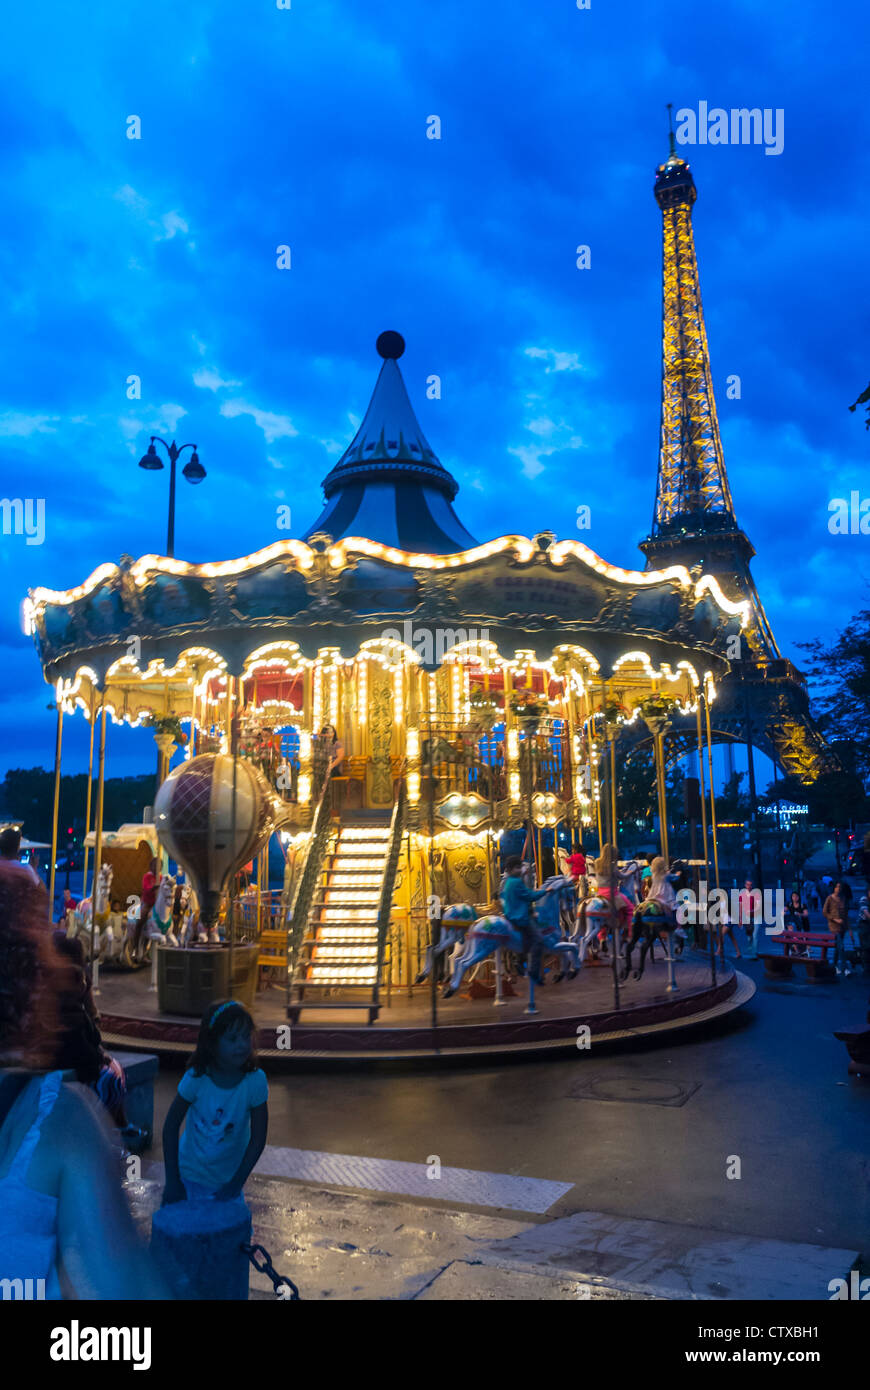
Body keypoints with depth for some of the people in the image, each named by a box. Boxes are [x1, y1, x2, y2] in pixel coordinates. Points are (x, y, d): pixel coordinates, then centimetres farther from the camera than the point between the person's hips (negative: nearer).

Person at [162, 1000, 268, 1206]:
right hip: (189, 1174, 0)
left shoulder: (255, 1081, -20)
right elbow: (171, 1126, -11)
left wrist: (236, 1185, -14)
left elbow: (258, 1139, -14)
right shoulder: (196, 1078, -21)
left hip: (227, 1179, 0)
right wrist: (172, 1181, -11)